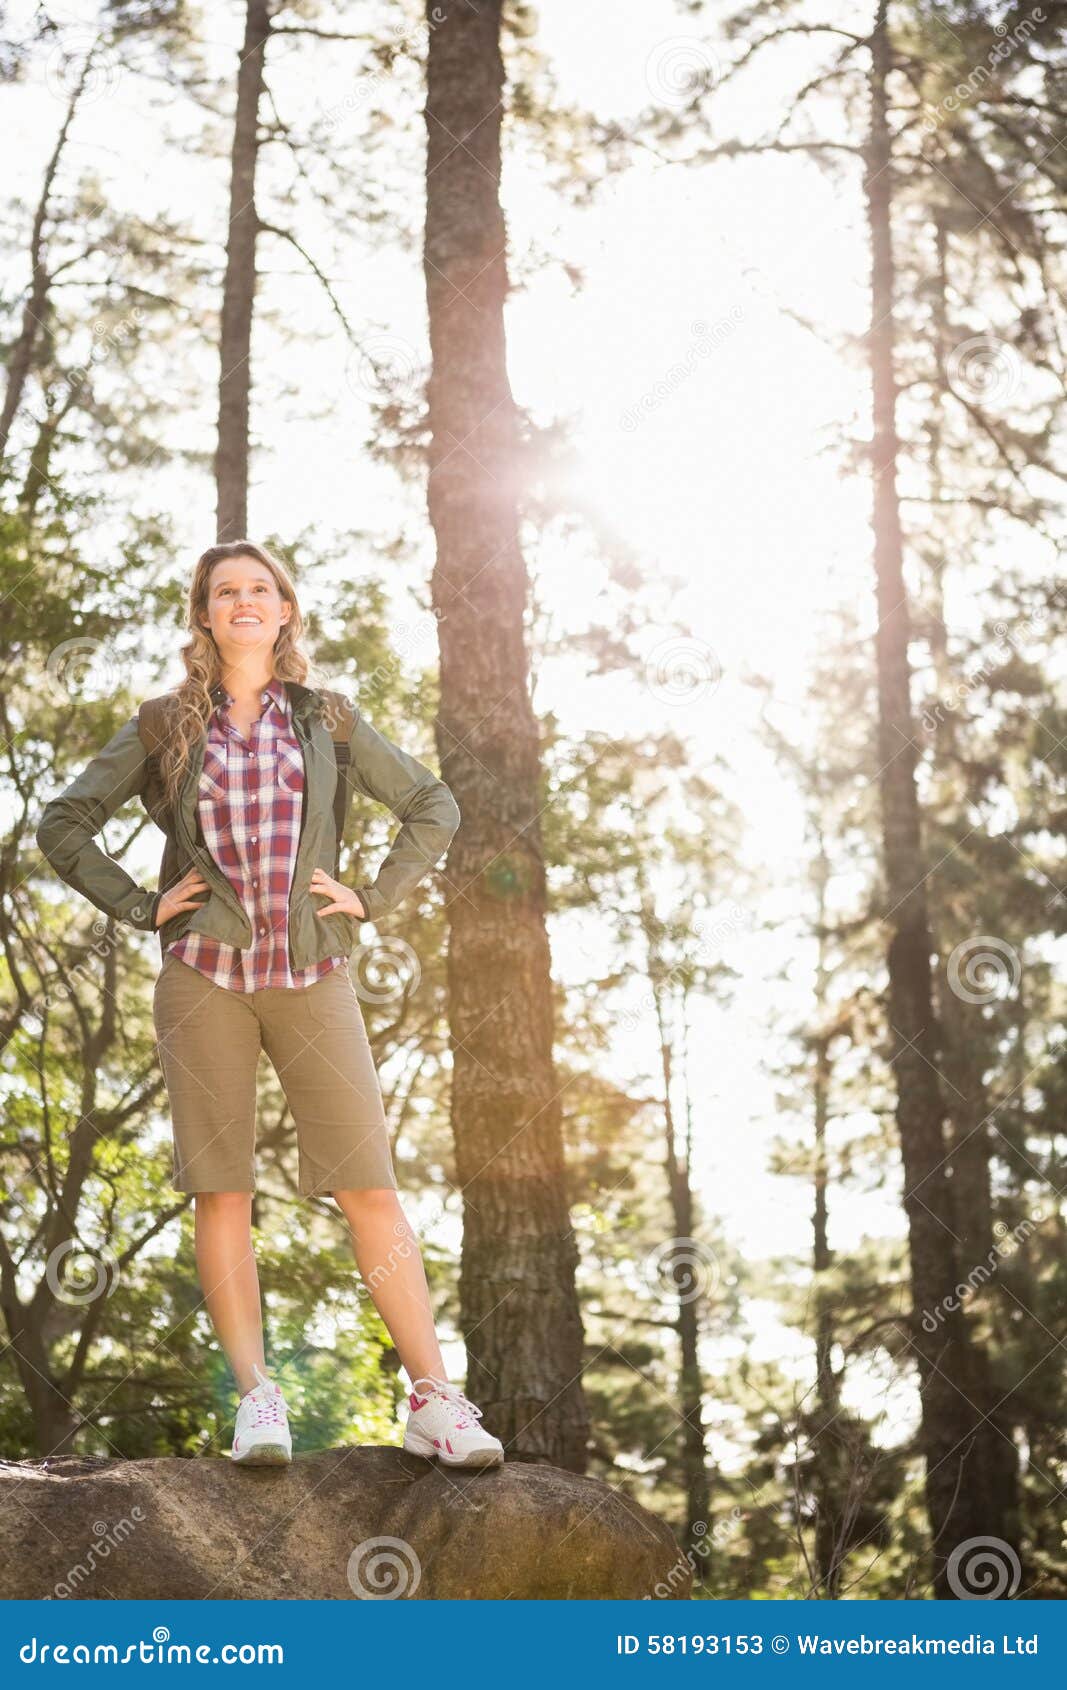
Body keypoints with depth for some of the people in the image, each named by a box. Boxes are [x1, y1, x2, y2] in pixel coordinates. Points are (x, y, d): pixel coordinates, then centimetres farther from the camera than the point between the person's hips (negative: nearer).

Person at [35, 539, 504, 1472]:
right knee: (223, 1191, -2)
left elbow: (433, 807, 16)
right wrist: (142, 906, 3)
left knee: (370, 1186, -5)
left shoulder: (327, 719, 10)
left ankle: (435, 1399, -4)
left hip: (310, 977, 0)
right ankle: (256, 1397, 3)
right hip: (205, 977, 0)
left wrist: (373, 897, 6)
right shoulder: (165, 726, 9)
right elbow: (64, 825, 12)